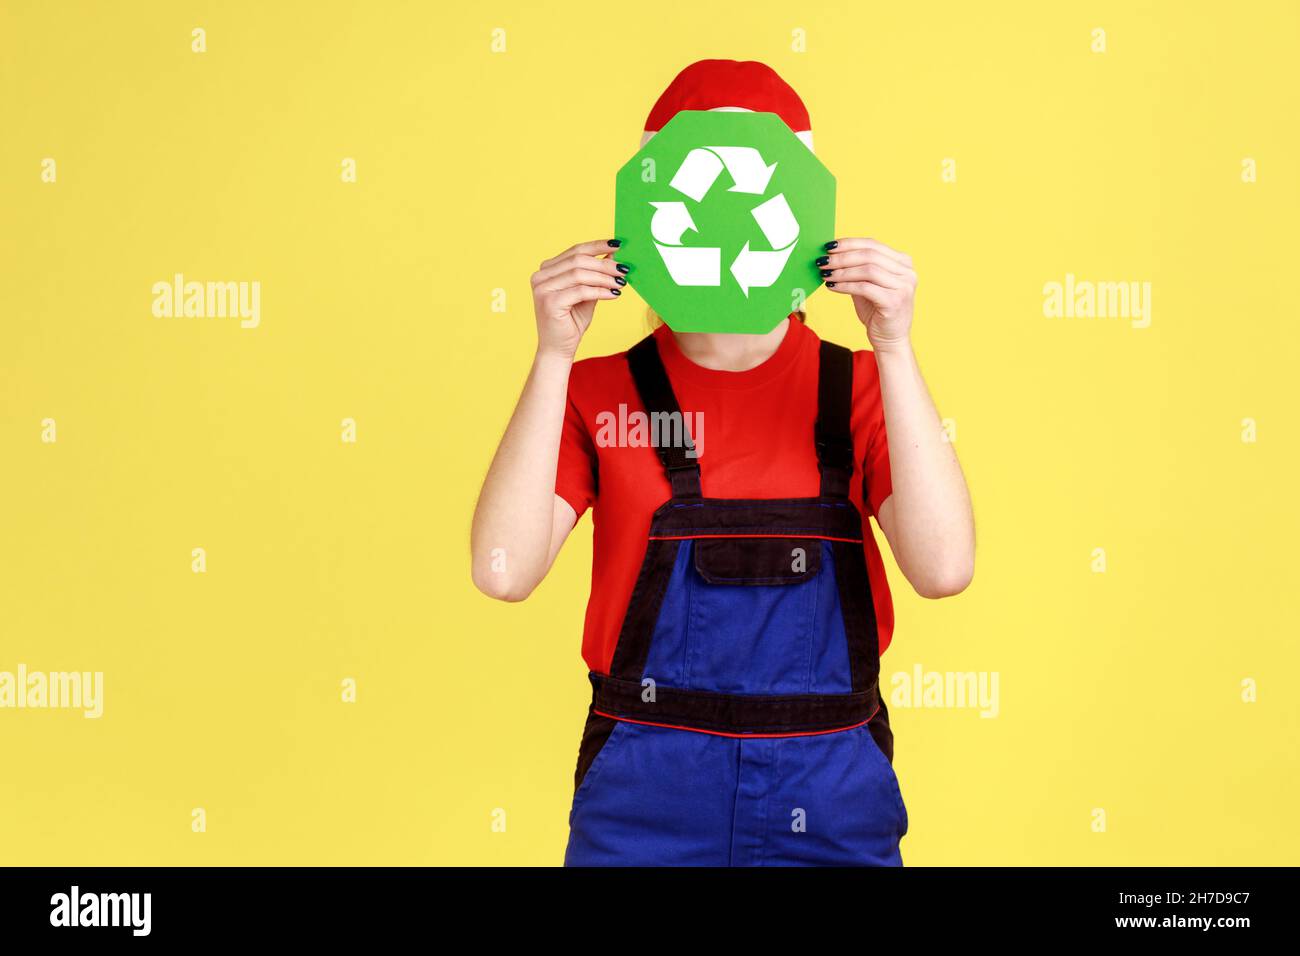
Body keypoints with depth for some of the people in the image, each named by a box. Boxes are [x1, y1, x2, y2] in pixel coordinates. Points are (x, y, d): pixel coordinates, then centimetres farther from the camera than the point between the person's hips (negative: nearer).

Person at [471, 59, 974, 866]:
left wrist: (895, 348, -18)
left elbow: (943, 567, -15)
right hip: (643, 798, 0)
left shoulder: (855, 389, 1)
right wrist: (553, 356, -16)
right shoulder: (603, 391, 0)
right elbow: (504, 570, -14)